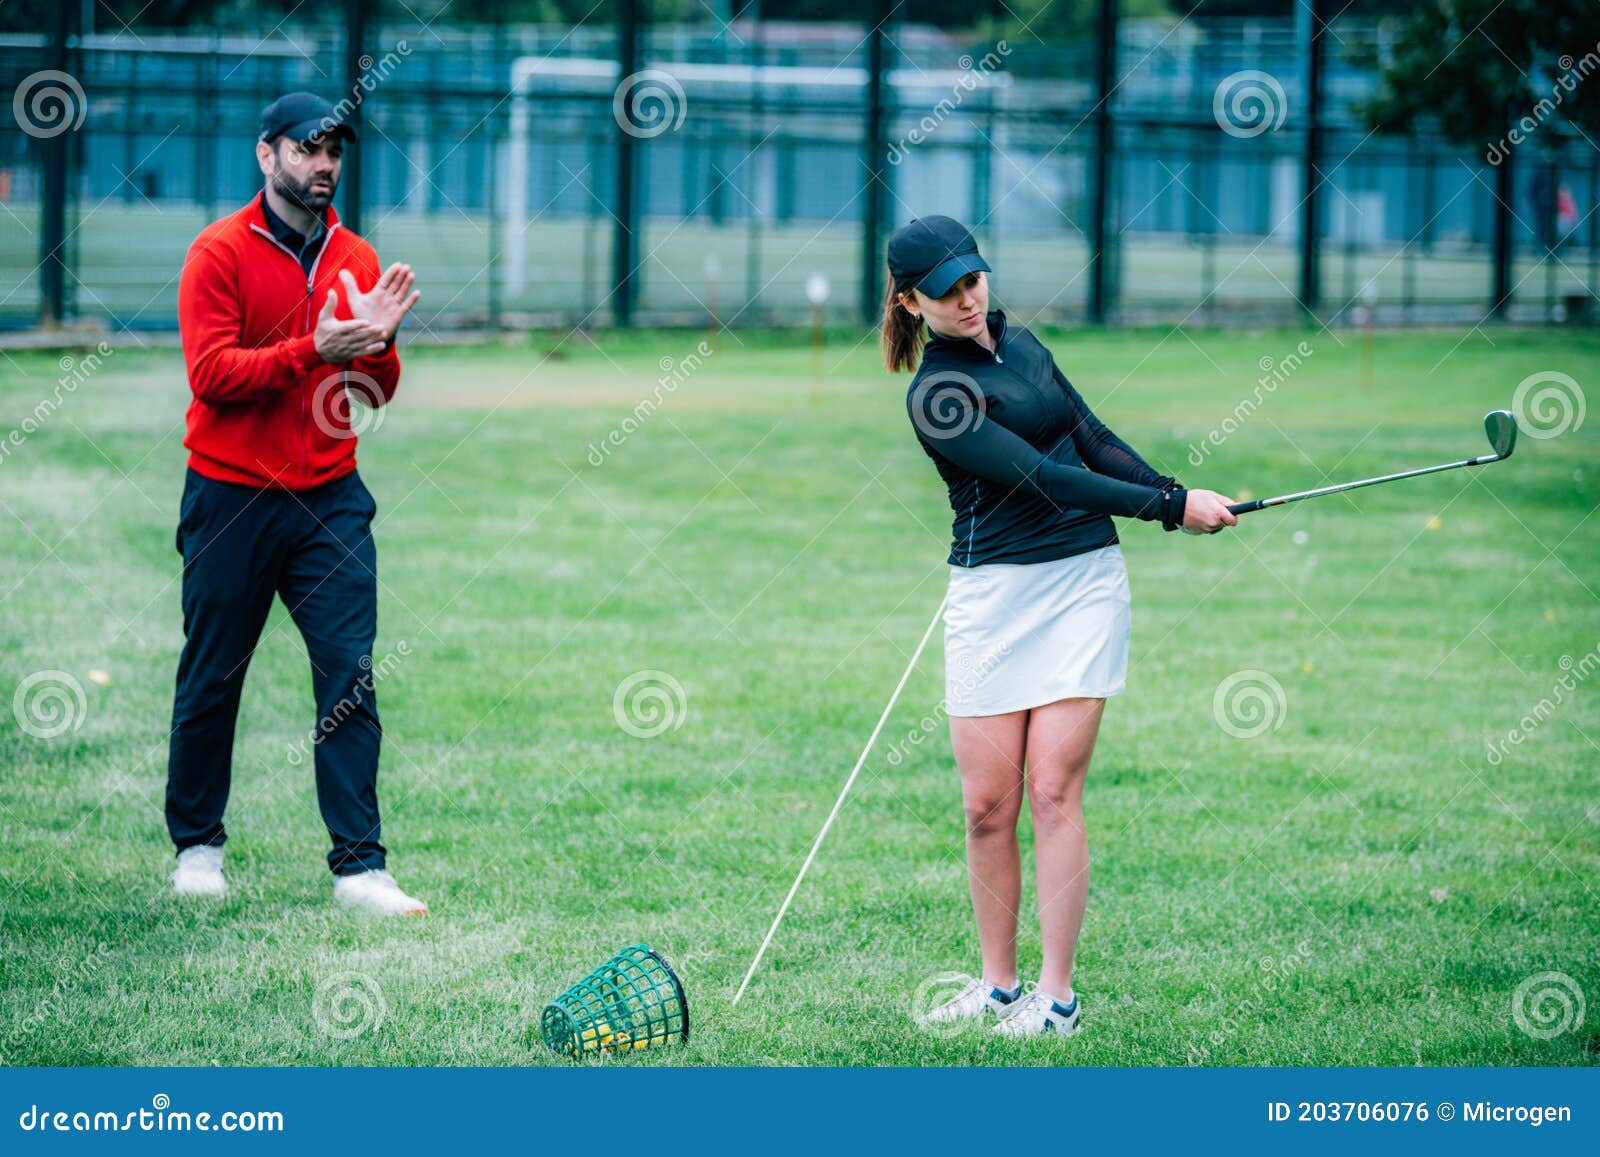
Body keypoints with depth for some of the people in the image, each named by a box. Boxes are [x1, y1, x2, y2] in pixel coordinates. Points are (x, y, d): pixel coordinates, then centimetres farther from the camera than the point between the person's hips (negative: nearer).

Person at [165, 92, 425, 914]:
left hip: (330, 499, 3)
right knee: (212, 679, 5)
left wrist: (378, 343, -12)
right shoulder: (220, 252, -4)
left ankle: (359, 864, -5)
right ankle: (197, 845, 22)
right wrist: (311, 351, -23)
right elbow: (211, 374, -14)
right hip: (230, 499, -3)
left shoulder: (356, 260, 10)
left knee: (351, 677, -5)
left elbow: (377, 395, 9)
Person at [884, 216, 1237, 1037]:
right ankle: (998, 984, 13)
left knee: (1053, 790, -5)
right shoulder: (934, 395, -10)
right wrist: (1170, 506, -13)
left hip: (1085, 578, 3)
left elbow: (1091, 438, 19)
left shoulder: (1018, 342, 12)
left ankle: (1056, 995, -4)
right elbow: (1042, 478, -15)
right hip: (993, 592, -3)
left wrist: (1172, 491, 3)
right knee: (988, 804, -3)